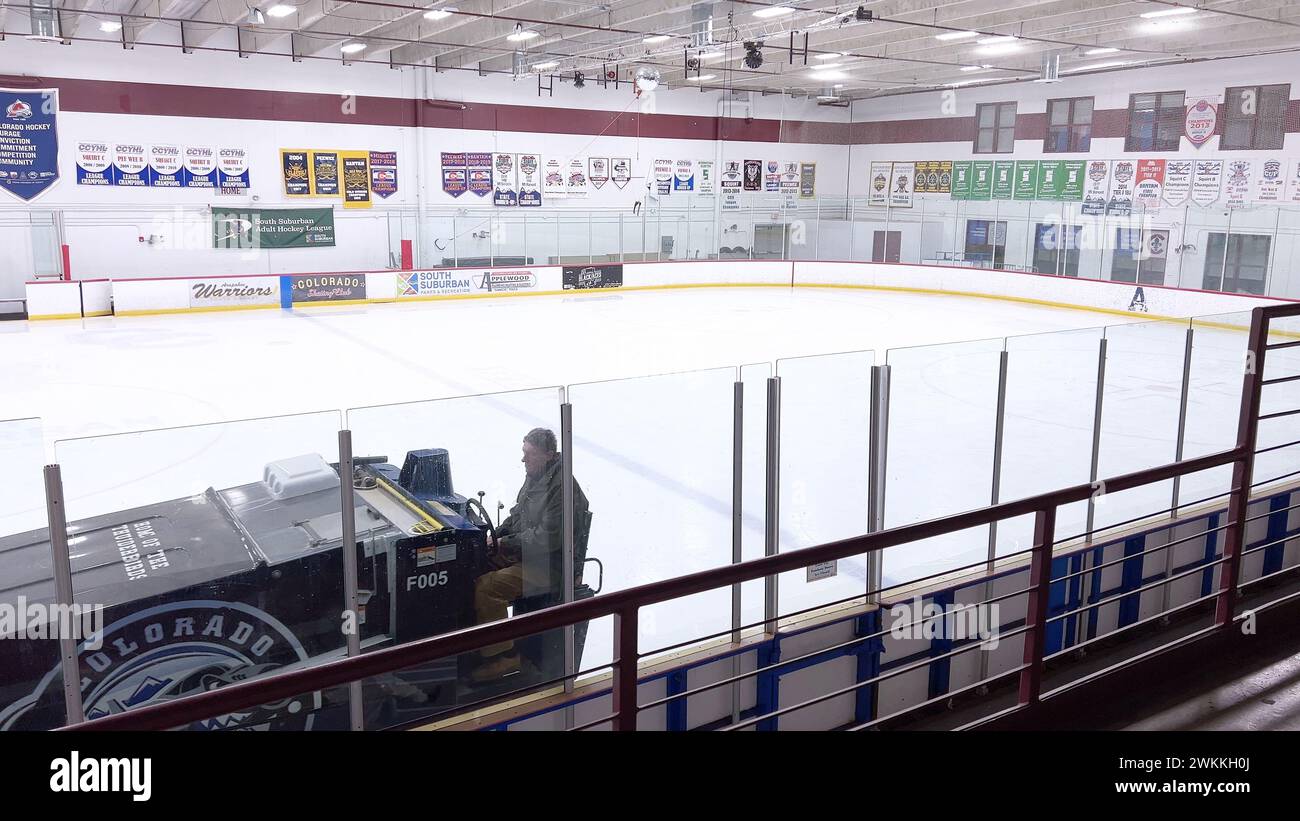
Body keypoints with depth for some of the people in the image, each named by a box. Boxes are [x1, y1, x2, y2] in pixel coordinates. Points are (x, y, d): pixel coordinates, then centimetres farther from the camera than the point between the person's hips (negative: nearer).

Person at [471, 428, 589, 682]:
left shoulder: (562, 487, -23)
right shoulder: (535, 476, 8)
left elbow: (546, 538, -26)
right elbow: (518, 514, 21)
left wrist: (505, 544, -17)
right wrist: (497, 535, 3)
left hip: (547, 566, -10)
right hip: (522, 552, 10)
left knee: (485, 587, -23)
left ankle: (503, 656, -9)